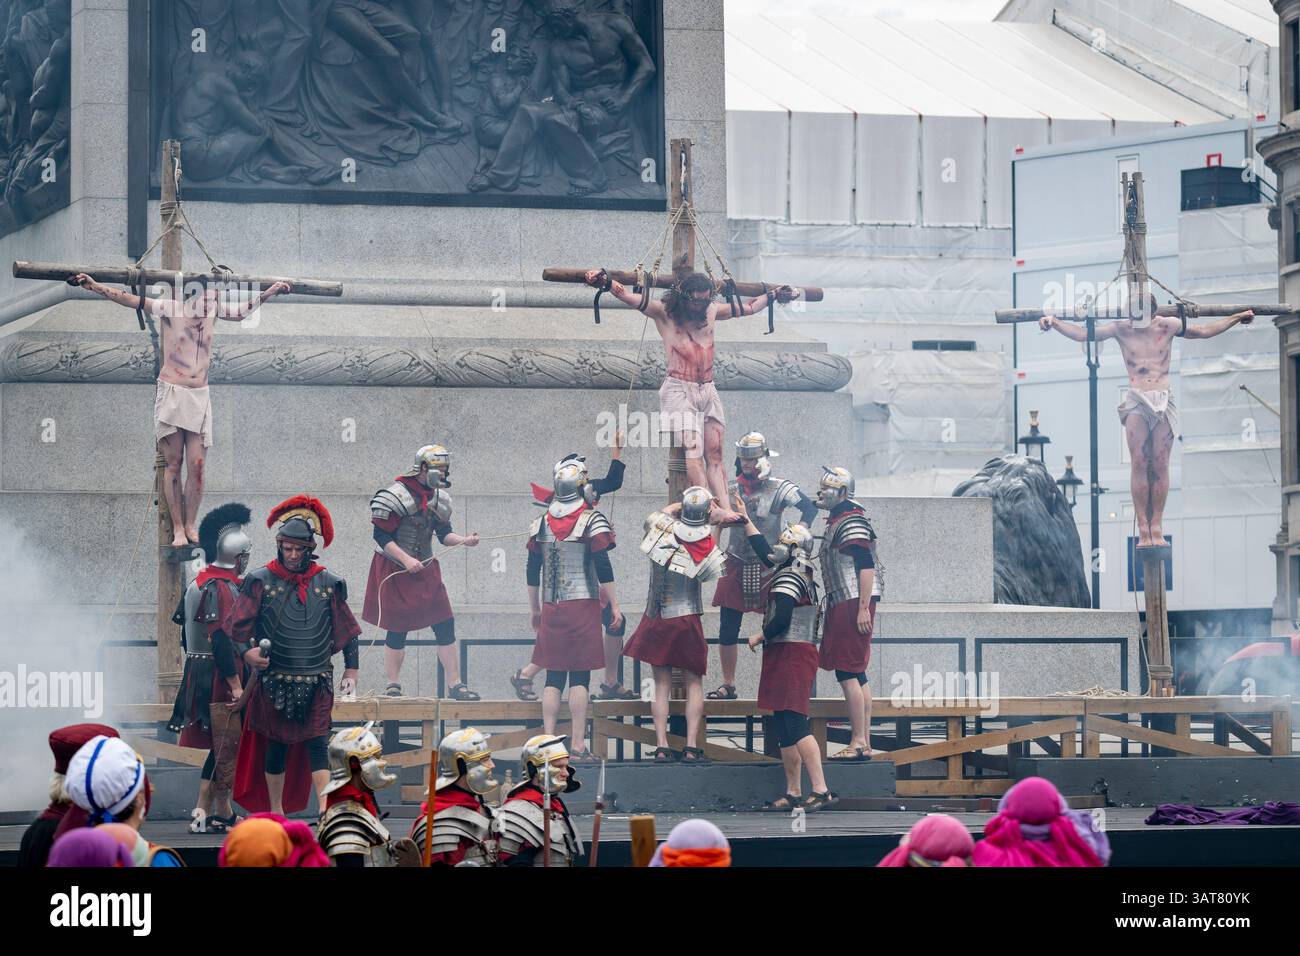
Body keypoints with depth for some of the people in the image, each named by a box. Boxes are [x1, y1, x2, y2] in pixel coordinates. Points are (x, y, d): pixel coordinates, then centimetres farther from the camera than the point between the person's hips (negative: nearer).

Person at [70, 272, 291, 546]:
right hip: (171, 393, -3)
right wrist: (94, 286, -18)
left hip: (199, 398, 3)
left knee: (196, 465, -4)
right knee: (173, 464, -2)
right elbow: (131, 300, -10)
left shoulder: (214, 310, 8)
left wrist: (270, 291, 30)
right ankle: (178, 528, 3)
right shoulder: (172, 309, -4)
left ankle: (191, 525, 8)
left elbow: (242, 311, 27)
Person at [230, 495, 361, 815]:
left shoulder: (328, 584, 3)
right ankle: (275, 813, 17)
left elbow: (347, 630, 11)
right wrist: (246, 651, -21)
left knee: (317, 745, -6)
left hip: (317, 683, 1)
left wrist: (351, 671, 8)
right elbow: (238, 625, -2)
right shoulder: (261, 582, -2)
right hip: (274, 683, 0)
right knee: (276, 747, 6)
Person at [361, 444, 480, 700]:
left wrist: (464, 541, -8)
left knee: (445, 625, -2)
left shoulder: (439, 497, 8)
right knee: (397, 630, 0)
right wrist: (406, 560, -22)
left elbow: (444, 534, 13)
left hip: (425, 569, 6)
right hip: (395, 571, -6)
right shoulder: (397, 494, -15)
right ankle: (393, 686, 12)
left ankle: (455, 684, 2)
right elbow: (381, 535, -15)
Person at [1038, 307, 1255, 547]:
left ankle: (1156, 527, -2)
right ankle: (1143, 529, -9)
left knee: (1160, 464, -4)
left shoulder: (1168, 326, 7)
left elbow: (1204, 331, 19)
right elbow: (1082, 334, 10)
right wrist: (1054, 323, 2)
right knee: (1139, 463, -9)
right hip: (1136, 401, -1)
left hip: (1163, 401, 1)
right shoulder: (1121, 329, 5)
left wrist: (1237, 318, 22)